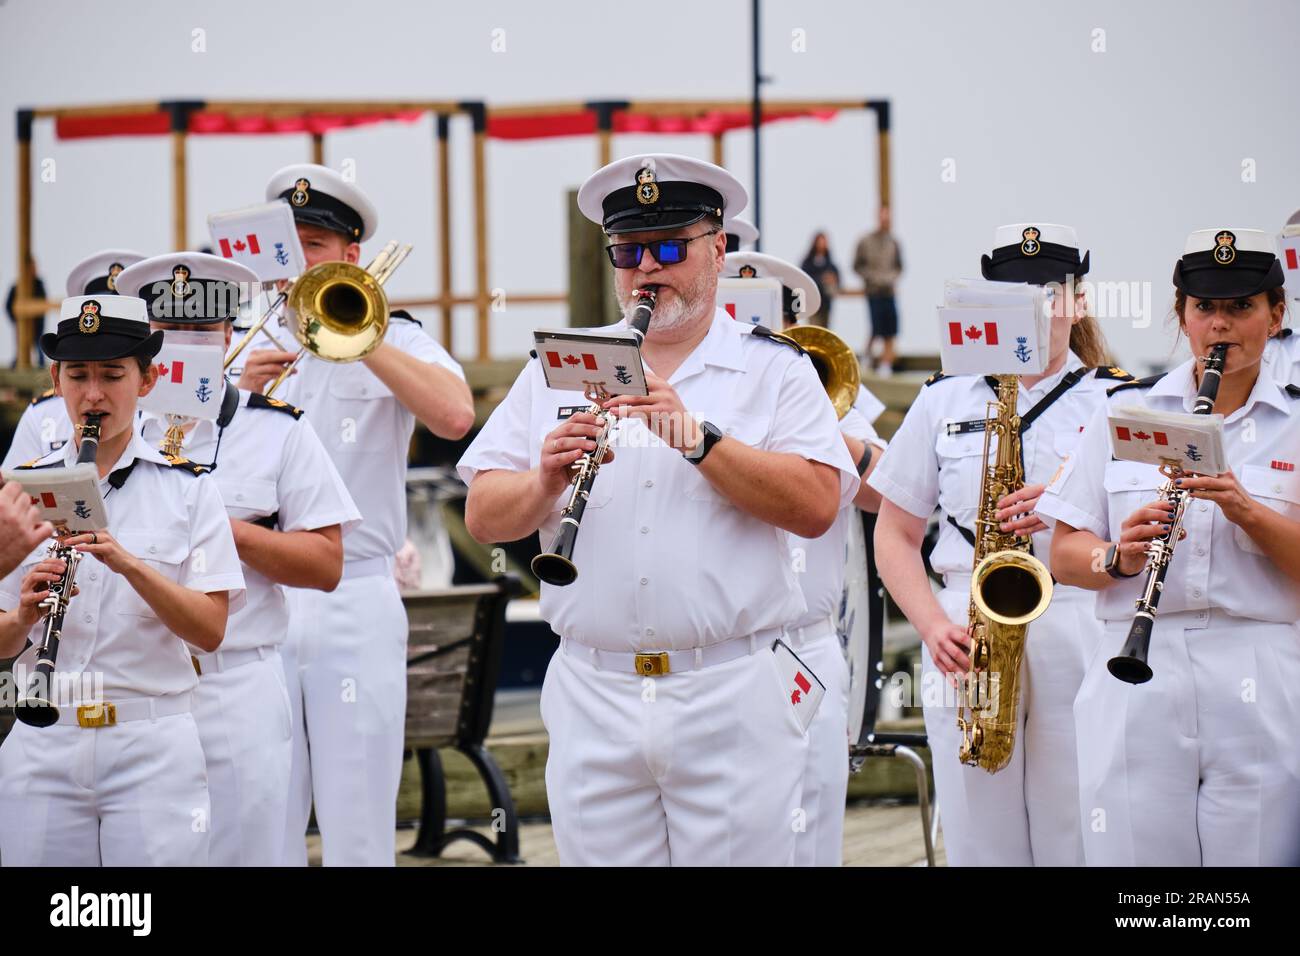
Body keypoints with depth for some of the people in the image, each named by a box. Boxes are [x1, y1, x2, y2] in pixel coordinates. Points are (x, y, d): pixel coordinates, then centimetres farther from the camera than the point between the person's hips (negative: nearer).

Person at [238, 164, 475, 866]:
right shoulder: (249, 351, 14)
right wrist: (246, 398, -11)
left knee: (357, 836, -3)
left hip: (353, 604, -3)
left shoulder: (397, 341, 5)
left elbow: (455, 415, -16)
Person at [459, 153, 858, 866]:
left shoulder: (775, 370, 5)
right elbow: (482, 517, 7)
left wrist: (697, 437, -18)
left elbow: (816, 506, -10)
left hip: (732, 700, -2)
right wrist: (546, 482, -14)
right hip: (591, 700, 2)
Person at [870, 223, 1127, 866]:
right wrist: (934, 626, -2)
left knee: (1078, 846, -5)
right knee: (981, 848, 1)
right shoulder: (944, 401, 14)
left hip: (1084, 638, -2)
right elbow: (894, 535, 15)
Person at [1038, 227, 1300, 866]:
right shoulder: (1124, 411, 12)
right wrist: (1120, 557, -12)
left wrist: (1246, 510, -15)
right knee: (1133, 853, -4)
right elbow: (1064, 554, 9)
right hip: (1135, 687, 1)